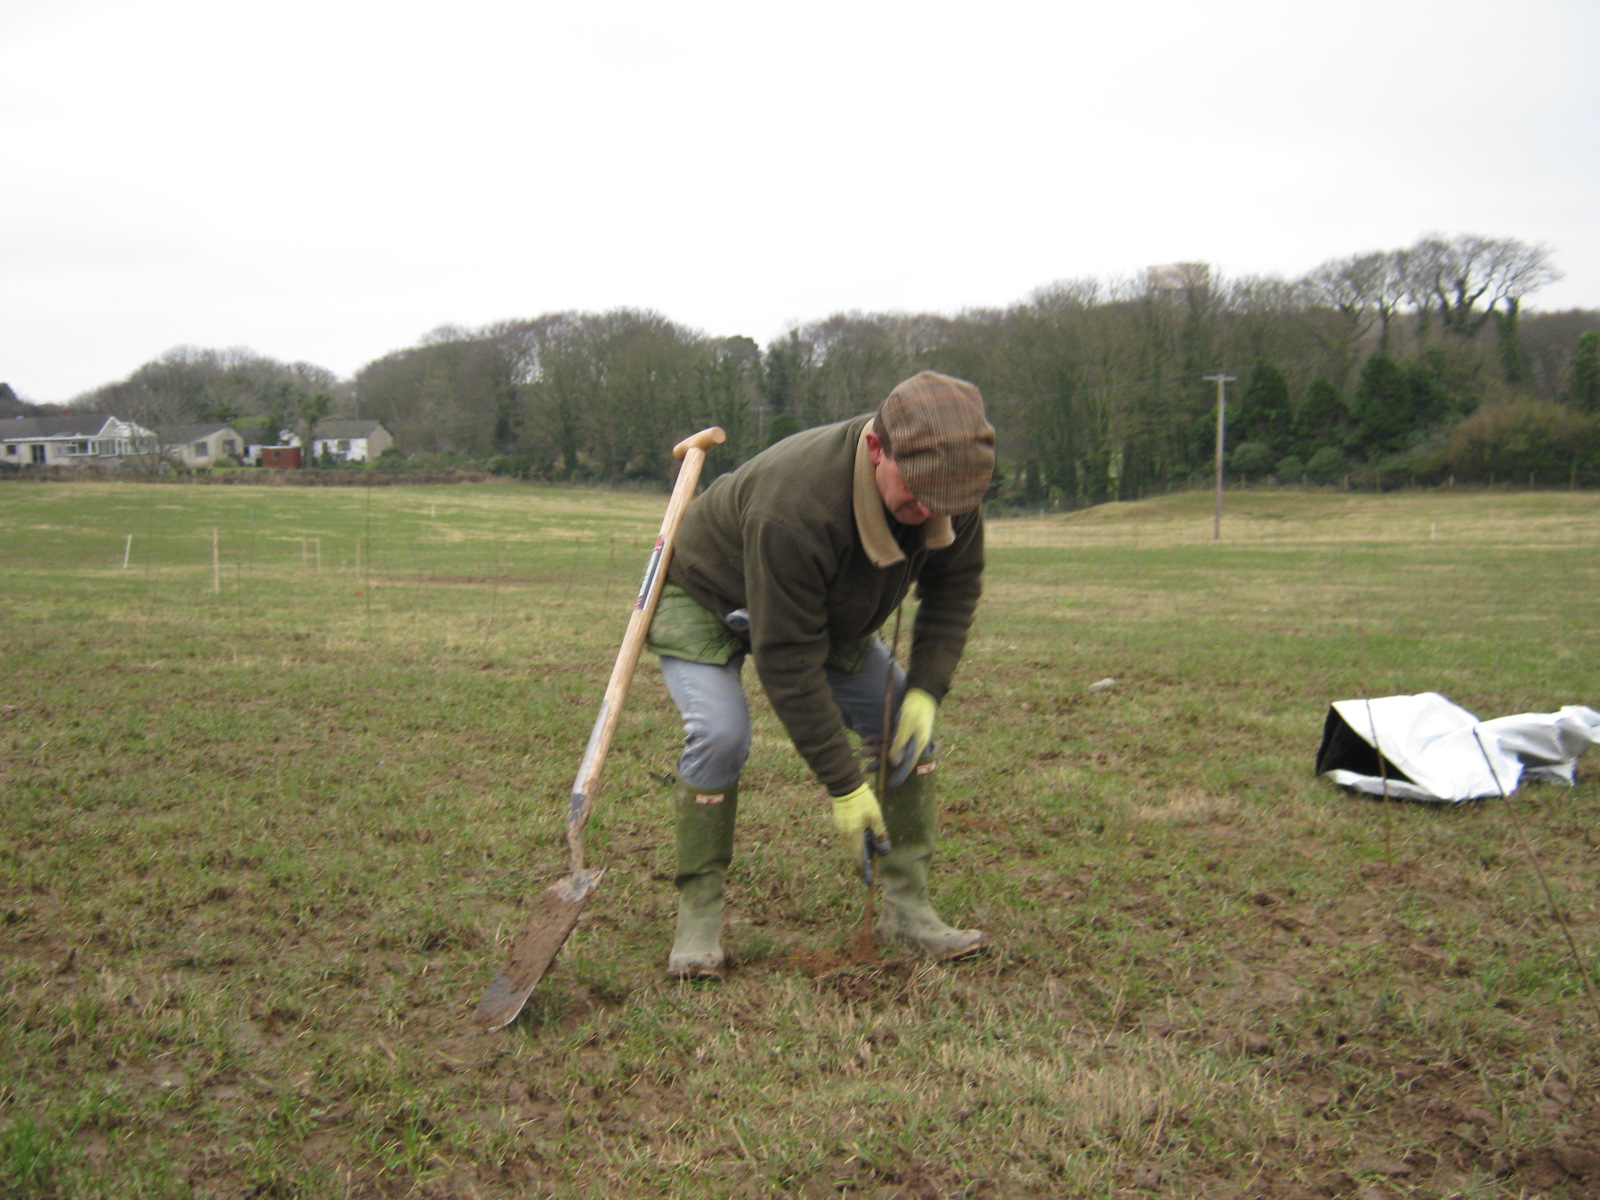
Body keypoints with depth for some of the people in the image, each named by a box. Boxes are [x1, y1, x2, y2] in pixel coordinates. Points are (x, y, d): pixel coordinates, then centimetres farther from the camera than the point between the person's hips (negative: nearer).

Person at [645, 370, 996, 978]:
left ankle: (907, 904, 4)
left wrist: (927, 688, -17)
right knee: (720, 734, -28)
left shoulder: (949, 490, -24)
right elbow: (787, 662, -38)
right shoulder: (795, 509, -45)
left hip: (827, 615, 6)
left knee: (908, 723, -5)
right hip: (707, 598, -6)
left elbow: (956, 586, -4)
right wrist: (844, 785, -32)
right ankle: (698, 915, -9)